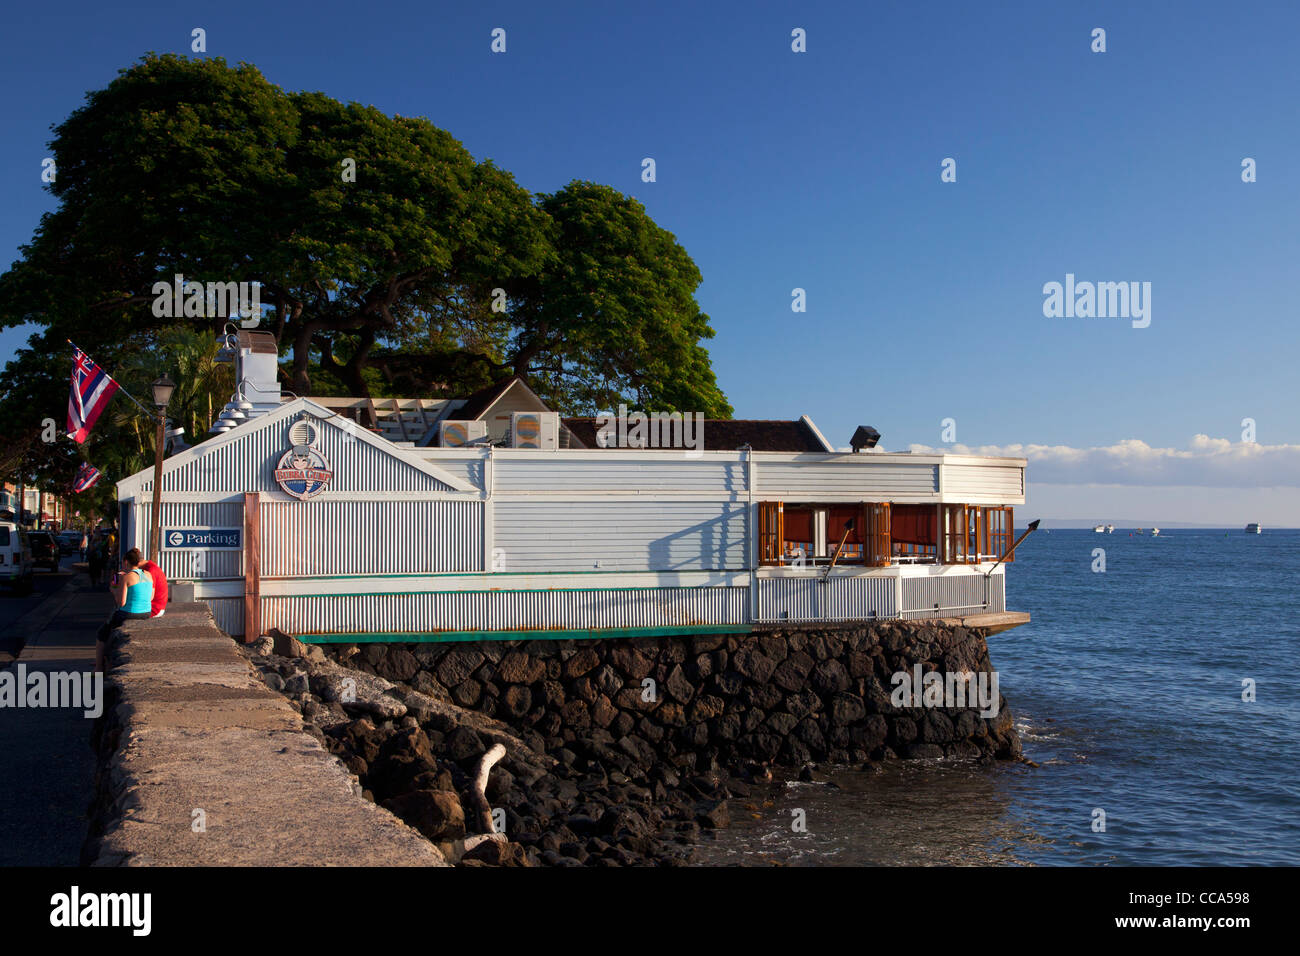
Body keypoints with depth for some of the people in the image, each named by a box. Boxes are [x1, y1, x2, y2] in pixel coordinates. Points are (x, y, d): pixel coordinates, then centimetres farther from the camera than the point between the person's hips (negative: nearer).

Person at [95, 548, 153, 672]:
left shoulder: (126, 577, -15)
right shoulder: (148, 575, 4)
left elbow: (121, 602, -18)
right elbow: (151, 597, 12)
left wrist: (114, 591, 2)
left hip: (127, 615, -7)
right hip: (145, 615, 7)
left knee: (101, 634, 19)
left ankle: (98, 668, 19)